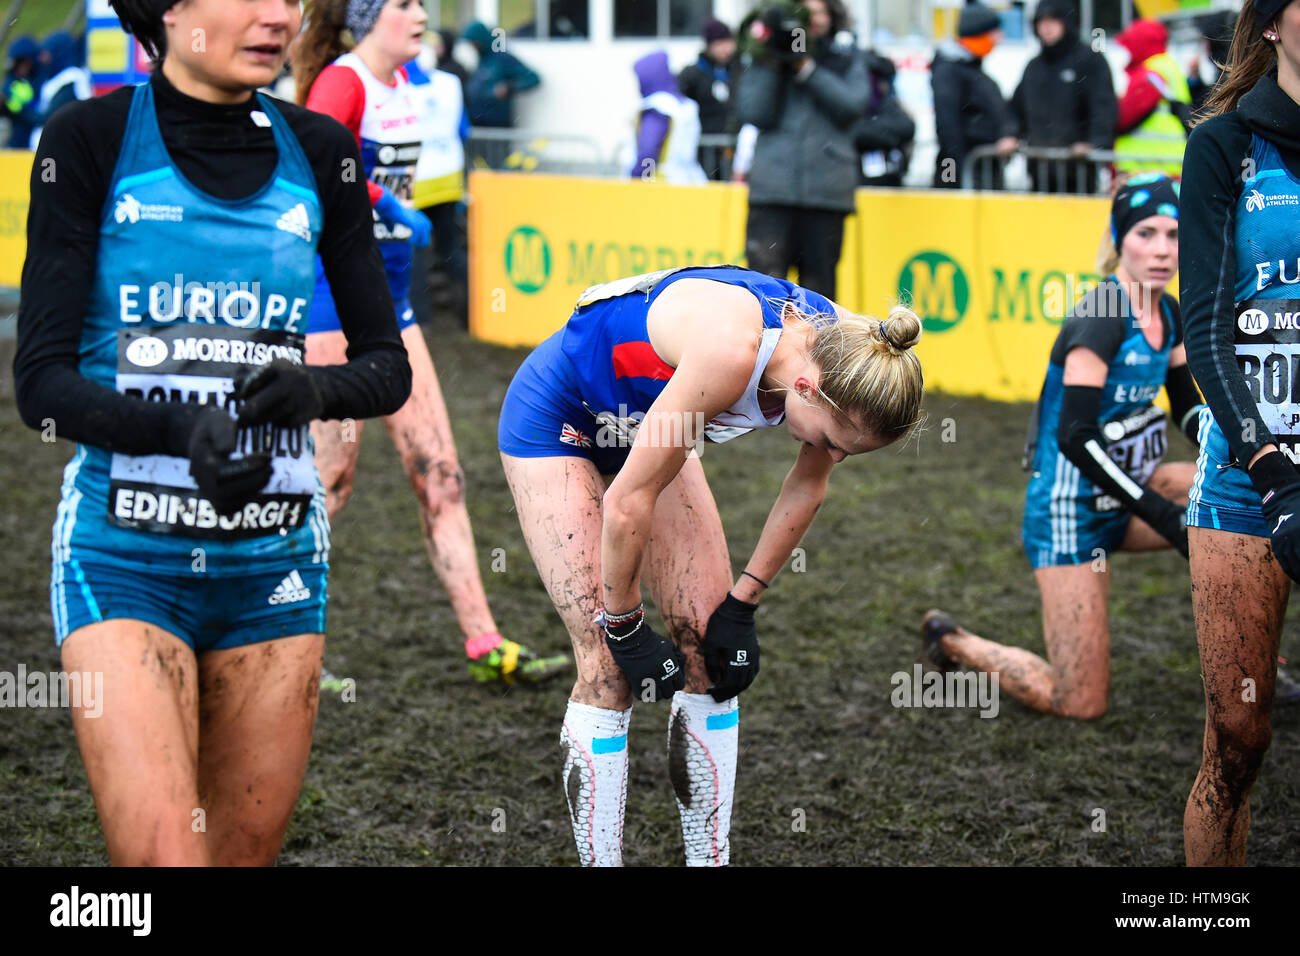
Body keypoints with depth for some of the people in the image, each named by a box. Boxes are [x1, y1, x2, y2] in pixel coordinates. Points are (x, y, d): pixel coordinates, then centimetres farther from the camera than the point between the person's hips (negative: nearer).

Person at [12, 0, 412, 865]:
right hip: (124, 557, -3)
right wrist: (184, 428, -27)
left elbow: (389, 365, 8)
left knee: (244, 852, 8)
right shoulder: (91, 141, -6)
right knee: (163, 856, -16)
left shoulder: (319, 153, 4)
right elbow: (42, 380, -9)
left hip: (275, 557, 3)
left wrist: (315, 388, -15)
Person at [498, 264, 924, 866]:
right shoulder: (731, 350, -41)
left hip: (644, 425, 7)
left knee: (712, 652, 0)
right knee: (609, 668, -13)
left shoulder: (842, 352, -19)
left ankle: (711, 859, 9)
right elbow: (628, 502, -31)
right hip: (556, 422, -7)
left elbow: (807, 485, 0)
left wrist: (743, 602, 1)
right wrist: (624, 626, -18)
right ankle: (599, 860, -2)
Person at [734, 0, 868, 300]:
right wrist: (767, 63, -7)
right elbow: (752, 113, -1)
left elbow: (852, 105, -4)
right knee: (766, 275, -11)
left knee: (818, 284, 4)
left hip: (827, 188, 1)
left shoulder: (847, 61, 14)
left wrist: (807, 69, -8)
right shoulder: (766, 61, 12)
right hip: (772, 188, -1)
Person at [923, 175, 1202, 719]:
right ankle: (953, 642, 17)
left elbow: (1188, 407, 17)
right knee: (1079, 705, -9)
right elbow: (1074, 435, -26)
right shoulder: (1100, 317, -20)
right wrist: (1160, 512, -27)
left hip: (1123, 498, 8)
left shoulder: (1168, 314, 4)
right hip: (1072, 510, -8)